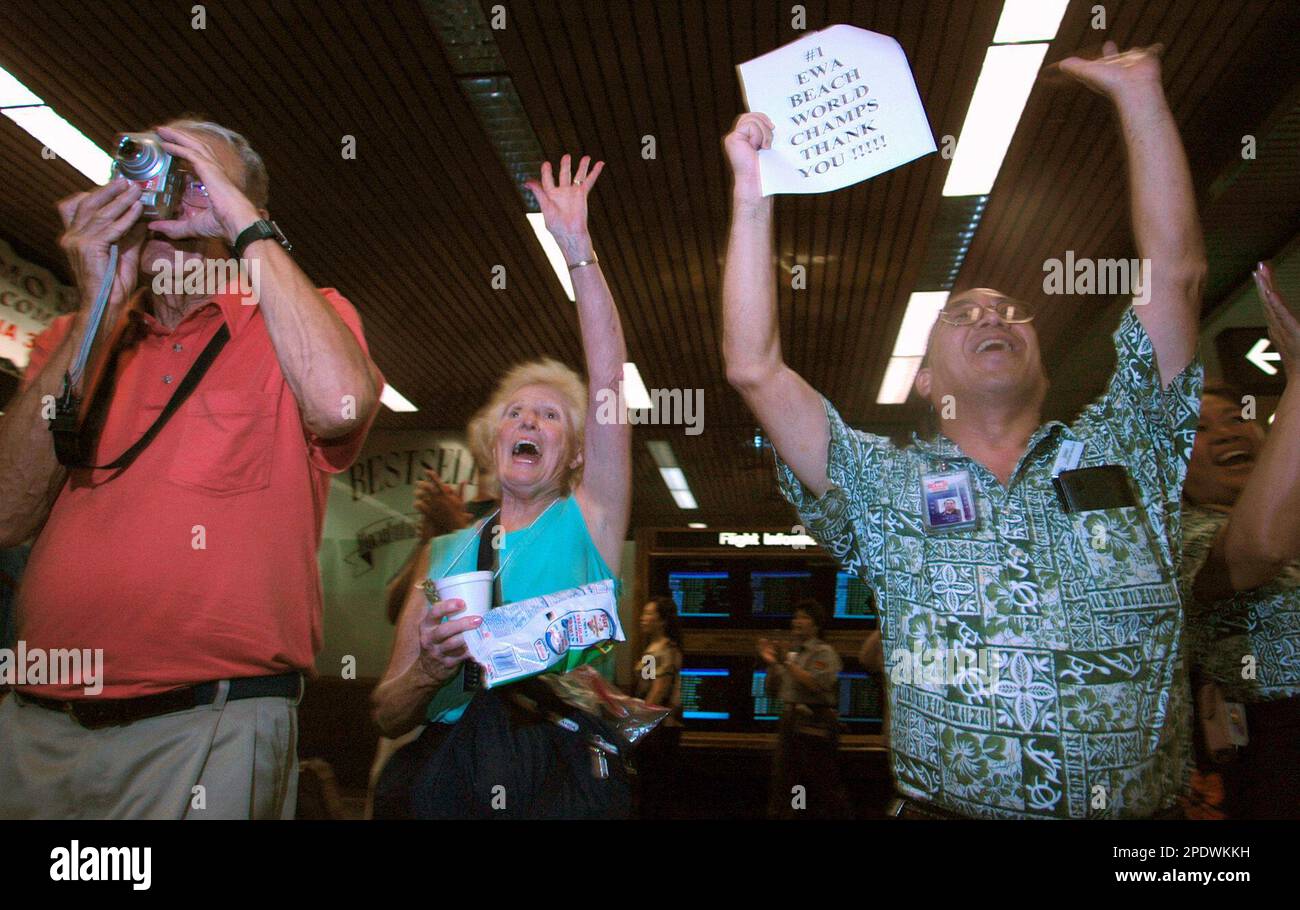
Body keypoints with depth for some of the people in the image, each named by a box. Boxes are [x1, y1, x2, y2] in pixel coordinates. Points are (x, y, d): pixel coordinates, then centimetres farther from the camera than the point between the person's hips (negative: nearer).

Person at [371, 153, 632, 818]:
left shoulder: (587, 525, 10)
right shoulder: (446, 552, 16)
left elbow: (608, 381, -2)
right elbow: (387, 716, 13)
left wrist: (577, 247, -6)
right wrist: (430, 670, -8)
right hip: (439, 770, 2)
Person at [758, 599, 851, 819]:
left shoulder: (824, 653, -3)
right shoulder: (791, 653, 17)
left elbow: (817, 684, -20)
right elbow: (772, 691, 17)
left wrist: (787, 663, -18)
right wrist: (771, 664, 2)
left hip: (815, 725, -7)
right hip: (790, 723, 7)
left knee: (824, 788, -2)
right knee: (782, 783, 6)